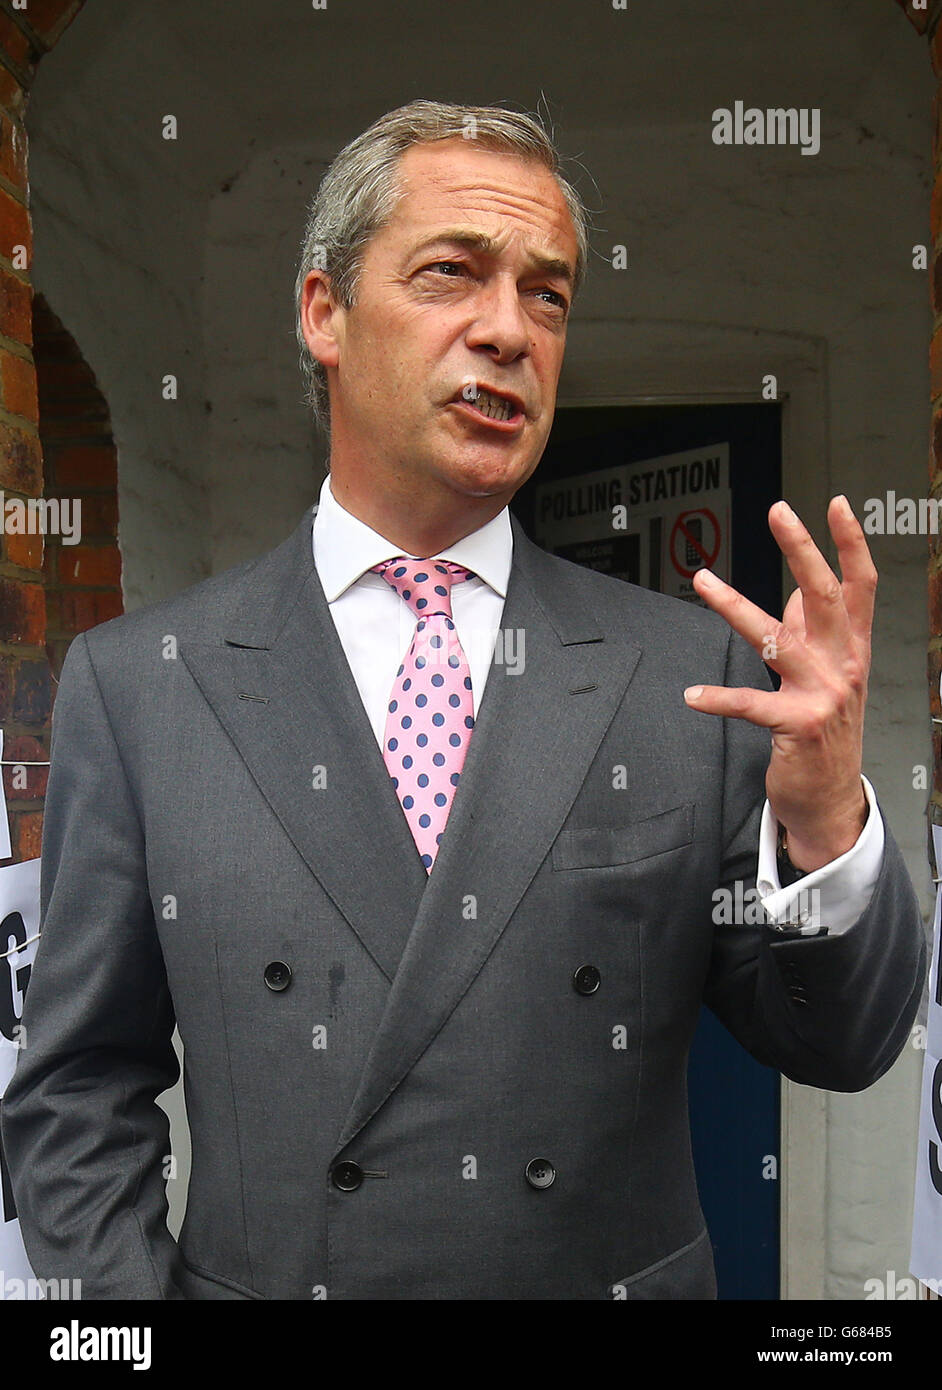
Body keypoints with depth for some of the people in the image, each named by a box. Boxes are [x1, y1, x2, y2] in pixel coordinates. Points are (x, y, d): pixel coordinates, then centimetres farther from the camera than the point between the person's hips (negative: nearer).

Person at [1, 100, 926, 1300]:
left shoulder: (692, 669, -8)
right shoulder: (134, 685, -9)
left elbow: (840, 1052, -8)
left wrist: (825, 817, -25)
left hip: (626, 1278, 1)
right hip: (257, 1276, 0)